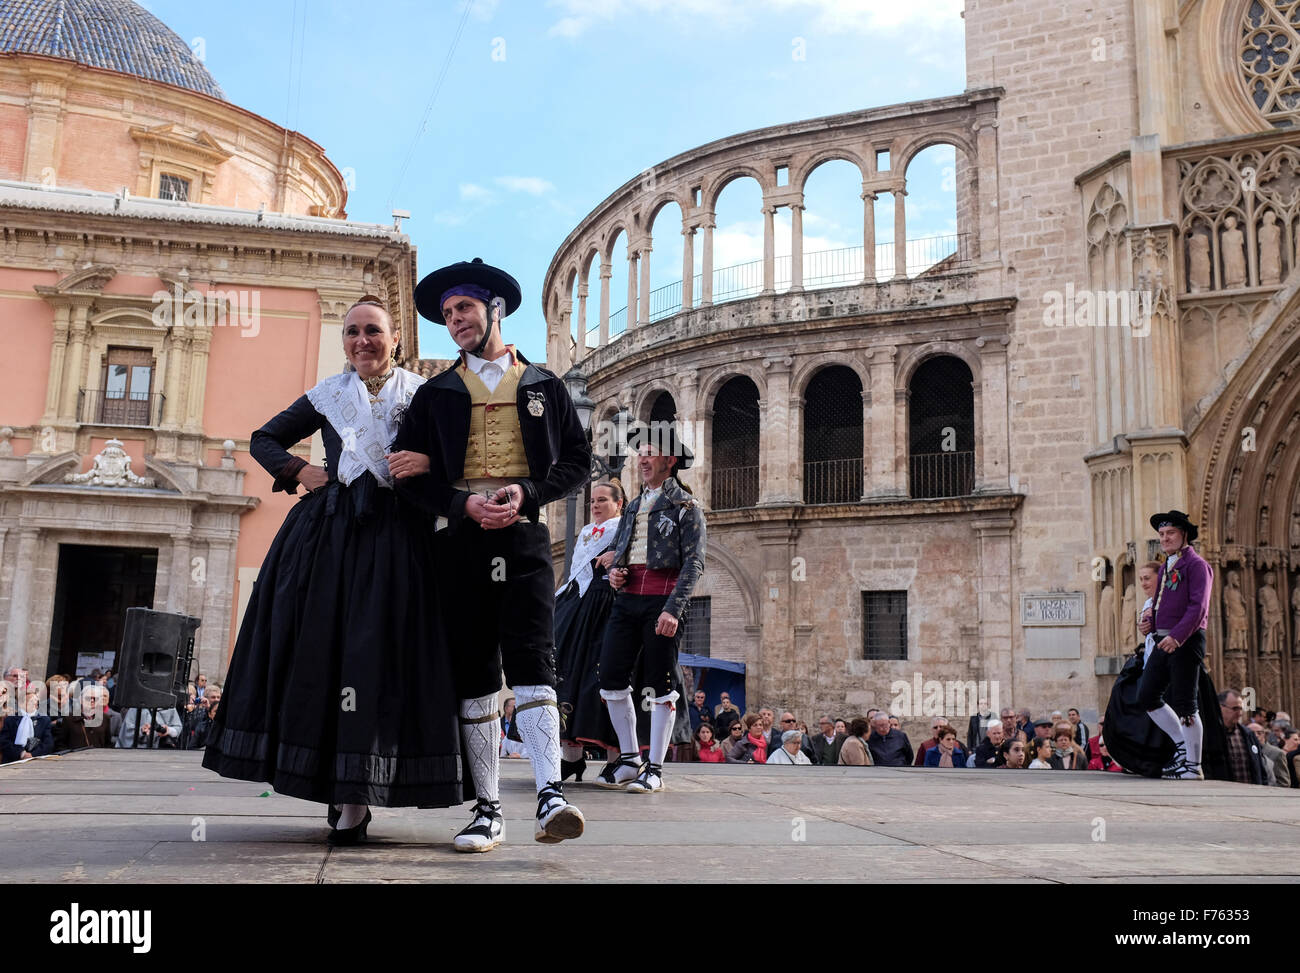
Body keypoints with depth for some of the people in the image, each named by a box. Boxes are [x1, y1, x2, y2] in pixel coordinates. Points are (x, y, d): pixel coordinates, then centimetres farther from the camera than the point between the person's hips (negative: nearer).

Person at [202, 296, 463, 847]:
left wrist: (428, 462, -17)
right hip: (328, 531, 3)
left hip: (395, 536, -3)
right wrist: (299, 470, 5)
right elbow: (264, 439, 23)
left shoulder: (423, 395, 7)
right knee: (318, 646, -2)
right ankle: (339, 786, 7)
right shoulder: (327, 396, 14)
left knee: (375, 652, -8)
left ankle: (355, 795, -6)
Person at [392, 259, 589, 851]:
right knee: (474, 670, 0)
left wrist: (527, 493, -8)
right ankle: (487, 810, 4)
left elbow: (577, 462, 10)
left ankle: (550, 798, -22)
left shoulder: (543, 386, 15)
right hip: (459, 537, 2)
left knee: (531, 658, -15)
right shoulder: (436, 393, 16)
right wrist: (464, 503, -8)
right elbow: (408, 472, 9)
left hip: (524, 535, -1)